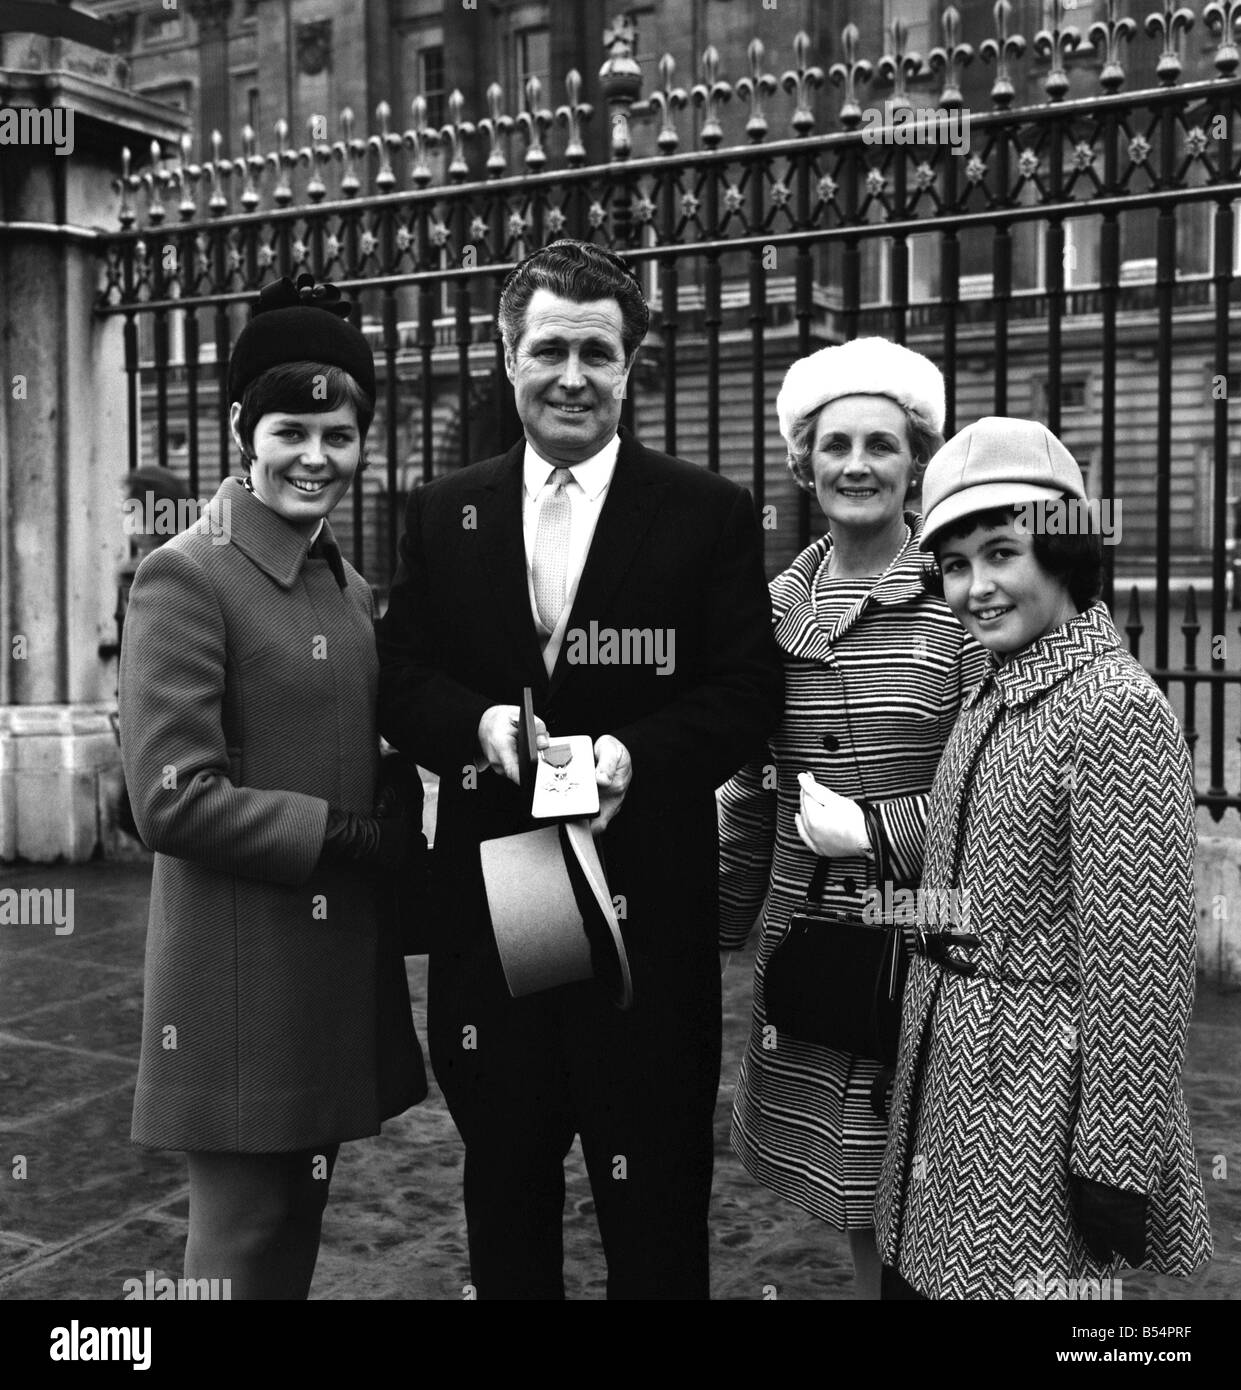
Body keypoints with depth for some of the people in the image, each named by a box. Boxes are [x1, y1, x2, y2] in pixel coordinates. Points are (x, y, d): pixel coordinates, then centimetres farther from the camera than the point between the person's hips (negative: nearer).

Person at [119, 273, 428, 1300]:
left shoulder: (355, 591, 11)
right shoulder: (186, 576, -12)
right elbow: (173, 800, -18)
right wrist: (353, 835, -16)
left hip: (343, 974, 7)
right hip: (239, 981, -7)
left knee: (299, 1239, 18)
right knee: (243, 1252, 6)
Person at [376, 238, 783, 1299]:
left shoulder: (711, 513, 0)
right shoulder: (444, 514, 9)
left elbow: (748, 691, -4)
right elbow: (397, 677, 7)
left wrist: (637, 753, -21)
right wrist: (476, 723, -14)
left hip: (648, 903, -3)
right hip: (488, 901, 3)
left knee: (655, 1209, 9)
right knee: (503, 1179, 18)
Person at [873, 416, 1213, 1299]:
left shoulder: (1117, 706, -18)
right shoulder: (992, 697, 9)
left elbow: (1141, 961, -20)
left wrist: (1117, 1163, -18)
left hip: (1040, 1086, -8)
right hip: (947, 1075, 8)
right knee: (915, 1279, 17)